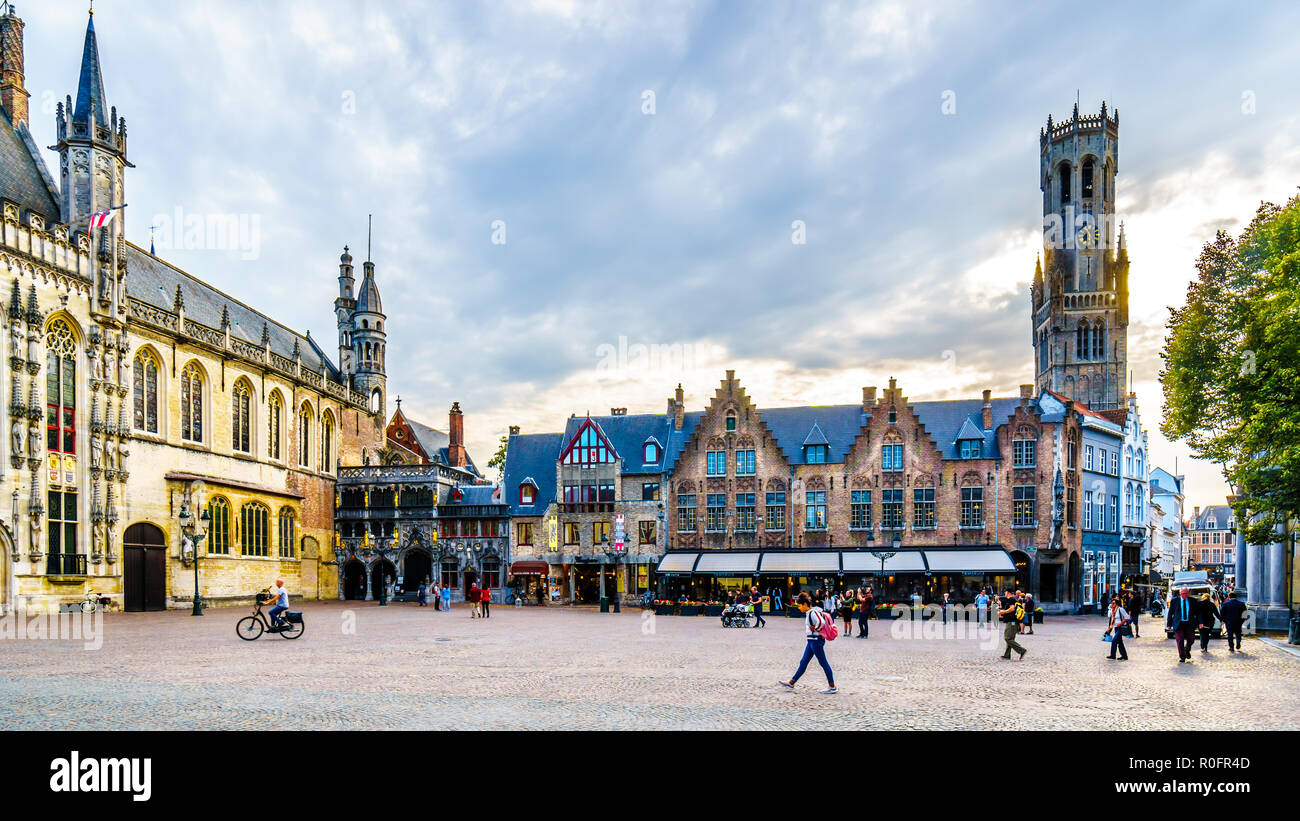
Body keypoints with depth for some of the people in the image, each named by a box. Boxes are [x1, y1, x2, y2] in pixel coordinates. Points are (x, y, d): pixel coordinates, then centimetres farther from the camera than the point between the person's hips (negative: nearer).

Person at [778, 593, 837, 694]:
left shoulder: (813, 612, -17)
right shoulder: (809, 613, 12)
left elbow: (821, 622, -33)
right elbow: (825, 614, 22)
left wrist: (815, 629, -16)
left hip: (816, 641, -11)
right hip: (811, 641, 11)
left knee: (823, 663, -3)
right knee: (803, 662, 14)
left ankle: (832, 687, 4)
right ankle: (791, 683, 19)